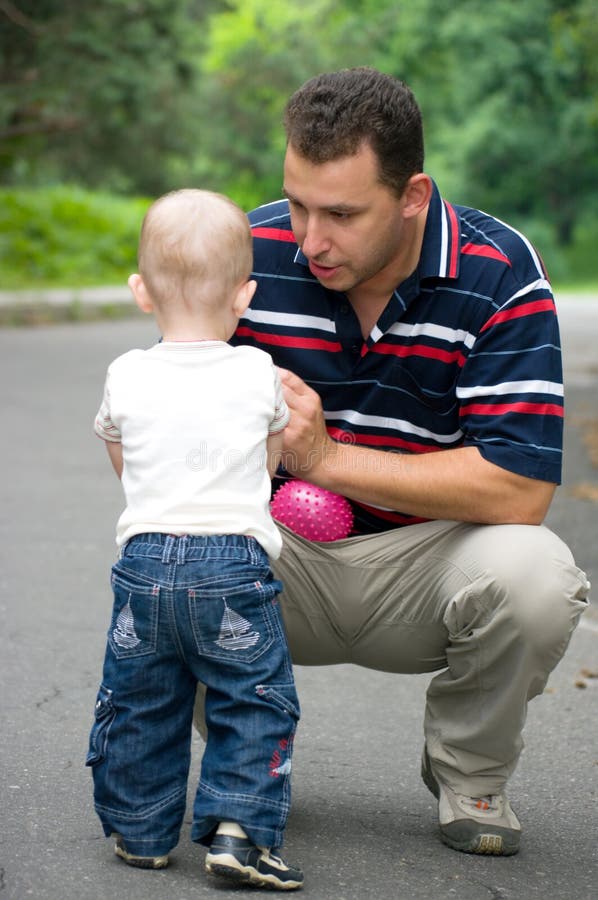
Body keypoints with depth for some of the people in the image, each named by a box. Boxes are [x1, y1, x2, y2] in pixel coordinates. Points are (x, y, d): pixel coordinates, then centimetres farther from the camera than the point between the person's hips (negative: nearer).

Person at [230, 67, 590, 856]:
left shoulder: (497, 274, -16)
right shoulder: (252, 253, -9)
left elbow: (520, 489, -24)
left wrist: (328, 458, -27)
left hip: (428, 559, -1)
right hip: (286, 560, 2)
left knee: (532, 575, -34)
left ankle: (468, 774, 0)